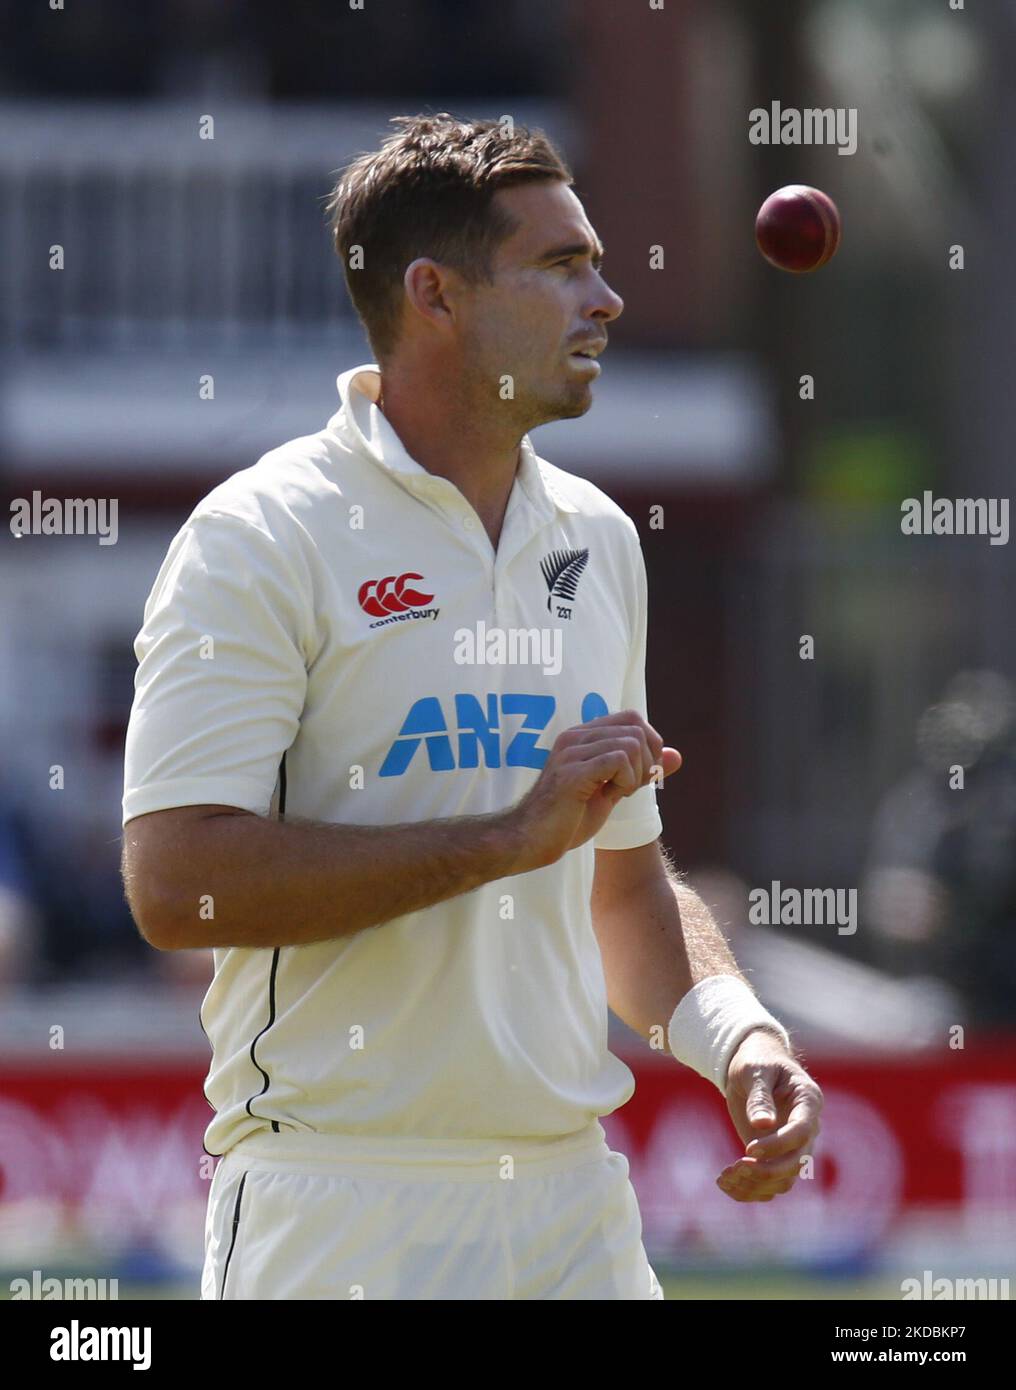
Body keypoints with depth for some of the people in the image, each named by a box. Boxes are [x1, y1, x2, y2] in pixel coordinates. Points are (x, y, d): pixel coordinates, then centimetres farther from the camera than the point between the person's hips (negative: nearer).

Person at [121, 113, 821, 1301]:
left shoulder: (597, 537, 15)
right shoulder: (265, 536, -7)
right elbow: (176, 882, -17)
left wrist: (734, 1036, 3)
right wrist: (512, 834, -17)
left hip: (577, 1205, 6)